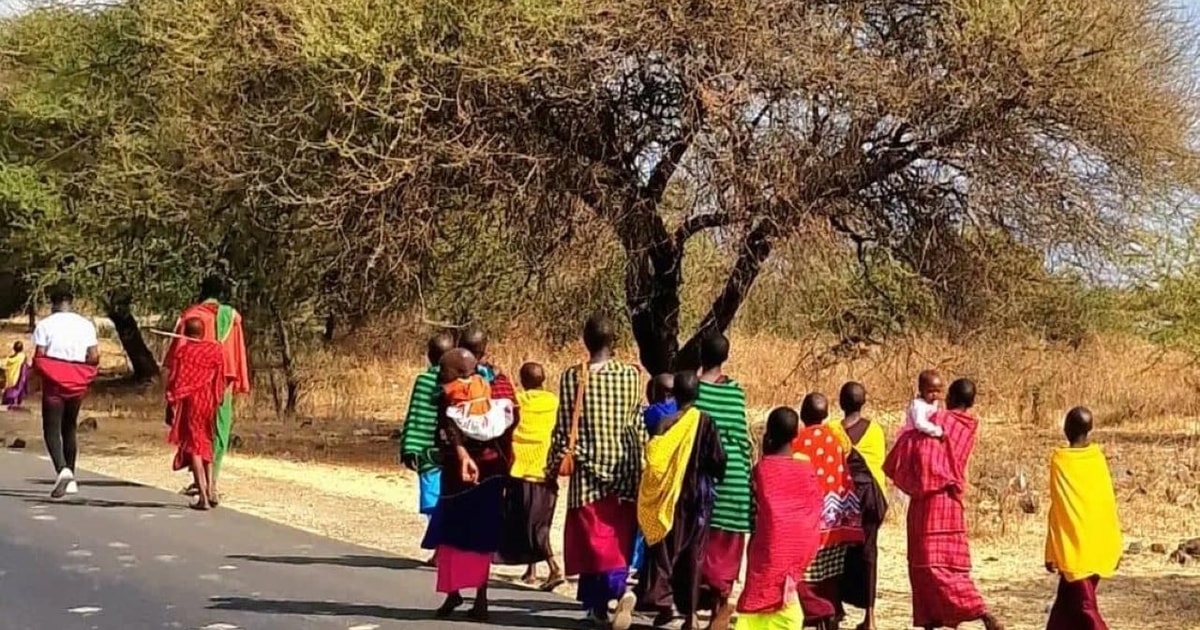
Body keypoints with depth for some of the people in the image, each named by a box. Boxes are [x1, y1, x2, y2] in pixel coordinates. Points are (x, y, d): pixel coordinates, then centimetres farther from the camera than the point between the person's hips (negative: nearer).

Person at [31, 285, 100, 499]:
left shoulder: (45, 325, -5)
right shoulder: (86, 324, 3)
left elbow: (39, 356, -11)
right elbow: (94, 357, -3)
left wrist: (39, 369, 10)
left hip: (53, 384, -4)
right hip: (77, 384, 4)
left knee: (52, 430, -2)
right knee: (69, 429, 17)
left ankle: (62, 469, -27)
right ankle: (70, 479, 19)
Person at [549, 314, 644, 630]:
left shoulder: (571, 377, -7)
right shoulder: (631, 375, -1)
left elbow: (565, 427, -5)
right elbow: (639, 425, 4)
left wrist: (556, 465, 6)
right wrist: (641, 467, 14)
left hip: (589, 468, -2)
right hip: (624, 469, 2)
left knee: (594, 539, -1)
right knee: (619, 537, 12)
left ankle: (619, 590, -21)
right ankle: (598, 604, 15)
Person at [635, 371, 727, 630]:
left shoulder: (667, 422, -10)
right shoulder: (706, 422, -7)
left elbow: (654, 459, -14)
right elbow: (718, 460, -6)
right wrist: (711, 481, 13)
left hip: (670, 496, -1)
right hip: (700, 496, 2)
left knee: (665, 548, 7)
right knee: (693, 554, 8)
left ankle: (664, 602, -3)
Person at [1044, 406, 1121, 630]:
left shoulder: (1059, 460, -10)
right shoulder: (1098, 458, 2)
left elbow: (1058, 511, -11)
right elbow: (1109, 504, 6)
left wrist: (1051, 552, -6)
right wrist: (1114, 547, 13)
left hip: (1074, 547, -6)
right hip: (1098, 547, 6)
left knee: (1084, 607, -5)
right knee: (1068, 599, 19)